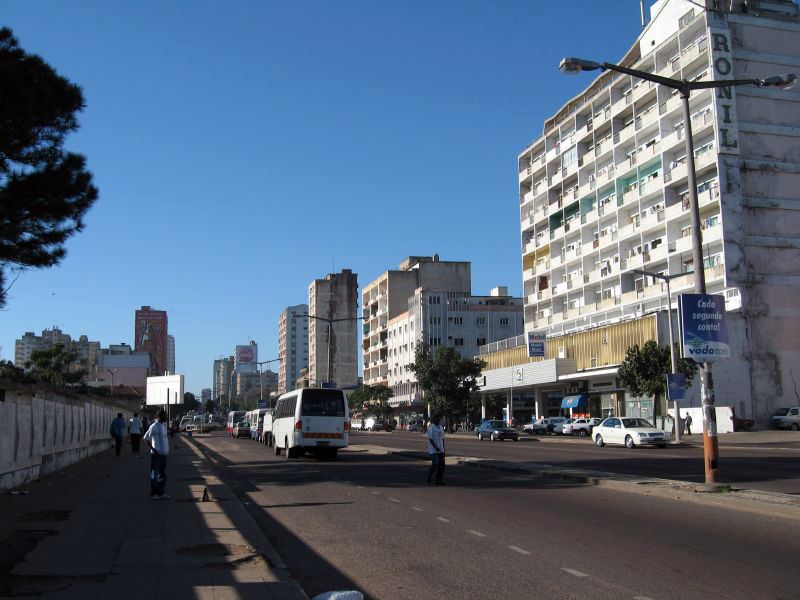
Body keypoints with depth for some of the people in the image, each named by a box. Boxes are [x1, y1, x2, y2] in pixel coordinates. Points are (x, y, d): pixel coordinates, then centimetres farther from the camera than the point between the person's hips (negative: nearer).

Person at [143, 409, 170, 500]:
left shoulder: (164, 425, 11)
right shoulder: (154, 426, -14)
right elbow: (146, 438, -15)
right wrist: (153, 449, -18)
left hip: (164, 453, 8)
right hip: (156, 454, -8)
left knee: (163, 474, 11)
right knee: (155, 474, 1)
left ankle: (161, 493, 18)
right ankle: (153, 493, 9)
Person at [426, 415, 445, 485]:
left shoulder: (440, 427, 14)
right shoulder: (430, 428, -9)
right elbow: (430, 439, -15)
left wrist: (443, 448, 14)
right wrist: (436, 447, -20)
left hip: (441, 450, 7)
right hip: (433, 450, -7)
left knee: (441, 465, 2)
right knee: (435, 463, -13)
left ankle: (439, 480, 7)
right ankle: (429, 475, 13)